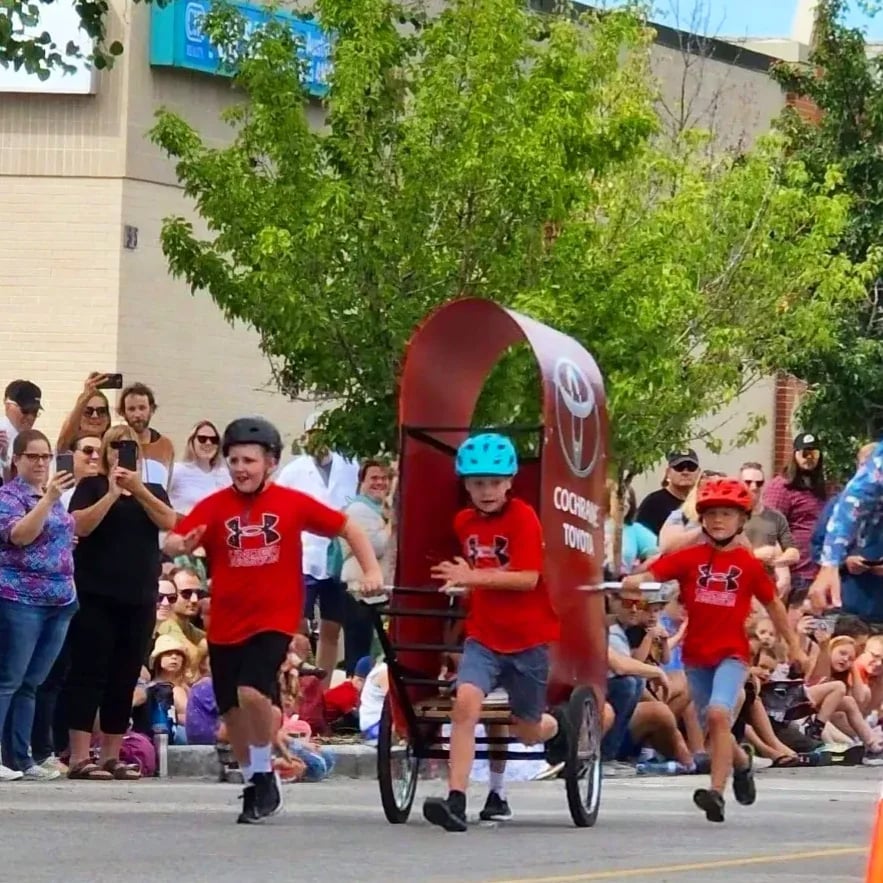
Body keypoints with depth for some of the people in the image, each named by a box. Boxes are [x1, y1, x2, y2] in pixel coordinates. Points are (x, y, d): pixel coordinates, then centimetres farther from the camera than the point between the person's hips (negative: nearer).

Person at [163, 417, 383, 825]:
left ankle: (265, 775, -3)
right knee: (232, 712, 10)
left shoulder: (292, 503, -4)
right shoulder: (214, 506, -4)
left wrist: (371, 570, -5)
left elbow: (347, 528, 6)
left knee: (252, 692, -24)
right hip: (225, 624, 3)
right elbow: (171, 542, -16)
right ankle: (253, 783, 32)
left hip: (274, 620, -3)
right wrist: (183, 545, -39)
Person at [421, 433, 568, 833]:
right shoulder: (464, 522, 5)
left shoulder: (522, 518, -12)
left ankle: (557, 725, 49)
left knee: (529, 731, 11)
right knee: (466, 703, -24)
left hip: (527, 638, -3)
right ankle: (456, 800, -27)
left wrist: (472, 577, -26)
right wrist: (464, 581, 6)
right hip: (483, 635, 3)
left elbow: (527, 577, -21)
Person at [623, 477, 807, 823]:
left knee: (718, 714, -25)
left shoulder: (749, 564, -2)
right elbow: (652, 573, -11)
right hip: (696, 654, 3)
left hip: (731, 653, -3)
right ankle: (741, 762, 47)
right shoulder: (690, 558, 0)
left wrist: (794, 646, 16)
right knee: (712, 727, 15)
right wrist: (633, 581, -35)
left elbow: (773, 605, 9)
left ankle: (717, 792, -24)